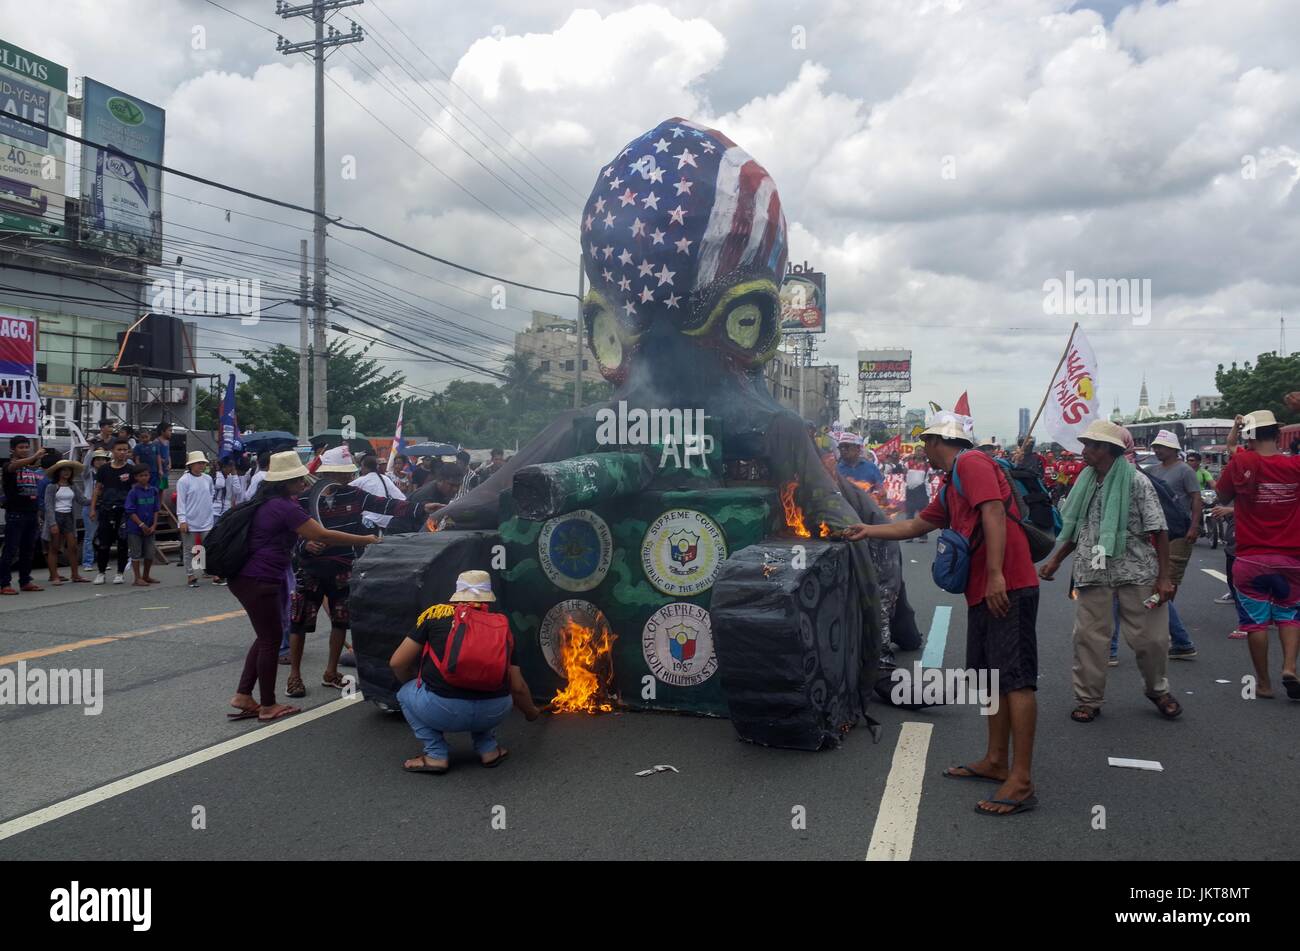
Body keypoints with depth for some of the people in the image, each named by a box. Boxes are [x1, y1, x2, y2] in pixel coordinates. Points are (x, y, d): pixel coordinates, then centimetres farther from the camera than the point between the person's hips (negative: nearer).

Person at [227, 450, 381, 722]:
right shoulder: (285, 508, -17)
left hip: (246, 578, 10)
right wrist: (365, 539, -12)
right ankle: (268, 706, 11)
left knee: (266, 637, 17)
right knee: (272, 639, 1)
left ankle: (243, 697, 20)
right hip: (259, 582, -10)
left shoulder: (266, 502, 13)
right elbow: (323, 535, -18)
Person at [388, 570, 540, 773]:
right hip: (493, 713, 4)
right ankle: (488, 749, 22)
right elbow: (517, 687, 18)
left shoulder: (435, 613, 9)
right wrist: (531, 711, 39)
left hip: (444, 711, -3)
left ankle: (436, 755, 14)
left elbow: (397, 663, 10)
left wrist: (414, 685, 32)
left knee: (406, 693, 28)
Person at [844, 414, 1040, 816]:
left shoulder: (972, 463, -8)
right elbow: (917, 525, 34)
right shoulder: (950, 487, 23)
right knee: (994, 678, 15)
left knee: (1016, 680, -10)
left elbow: (994, 513, -20)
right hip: (983, 593, 11)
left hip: (1006, 590, -11)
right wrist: (868, 531, 38)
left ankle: (1021, 782, -9)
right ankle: (996, 762, 24)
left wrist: (996, 574, -26)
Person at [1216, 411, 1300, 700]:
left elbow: (1223, 497, 4)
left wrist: (1231, 451, 6)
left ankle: (1263, 682, 15)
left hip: (1251, 559, -1)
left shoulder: (1241, 463, -11)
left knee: (1257, 620, 8)